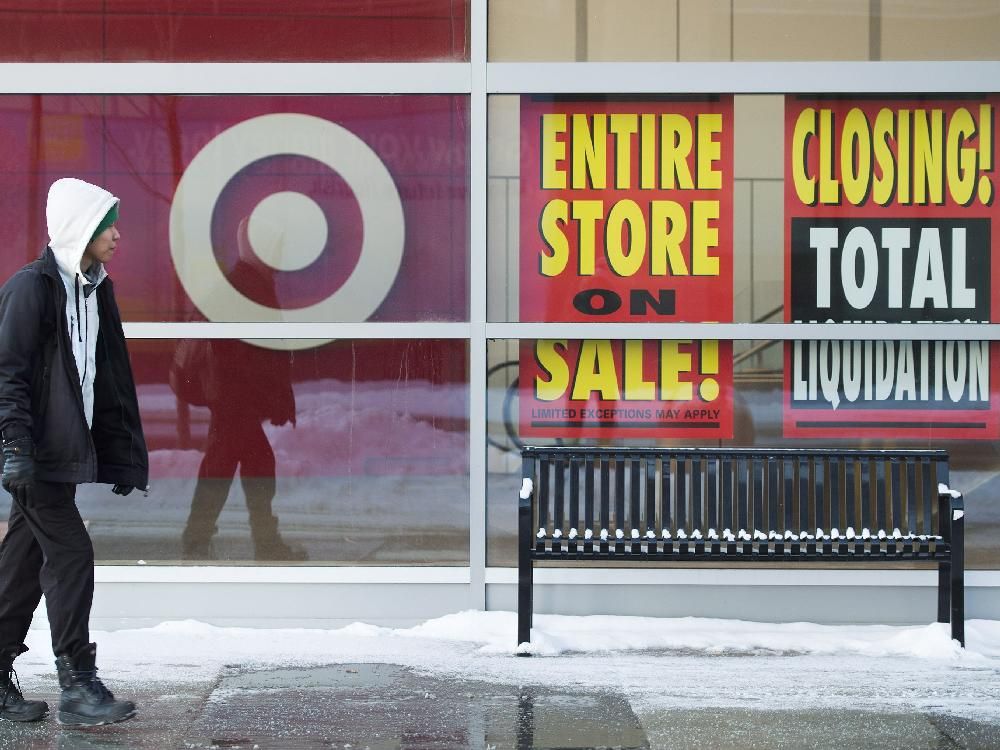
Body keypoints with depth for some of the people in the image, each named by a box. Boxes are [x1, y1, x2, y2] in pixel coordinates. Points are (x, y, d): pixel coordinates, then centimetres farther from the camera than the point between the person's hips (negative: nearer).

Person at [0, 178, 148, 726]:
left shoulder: (95, 291, 14)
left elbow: (111, 381, 17)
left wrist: (123, 456, 15)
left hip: (64, 453, 8)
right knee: (71, 556, -9)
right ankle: (77, 688, -5)